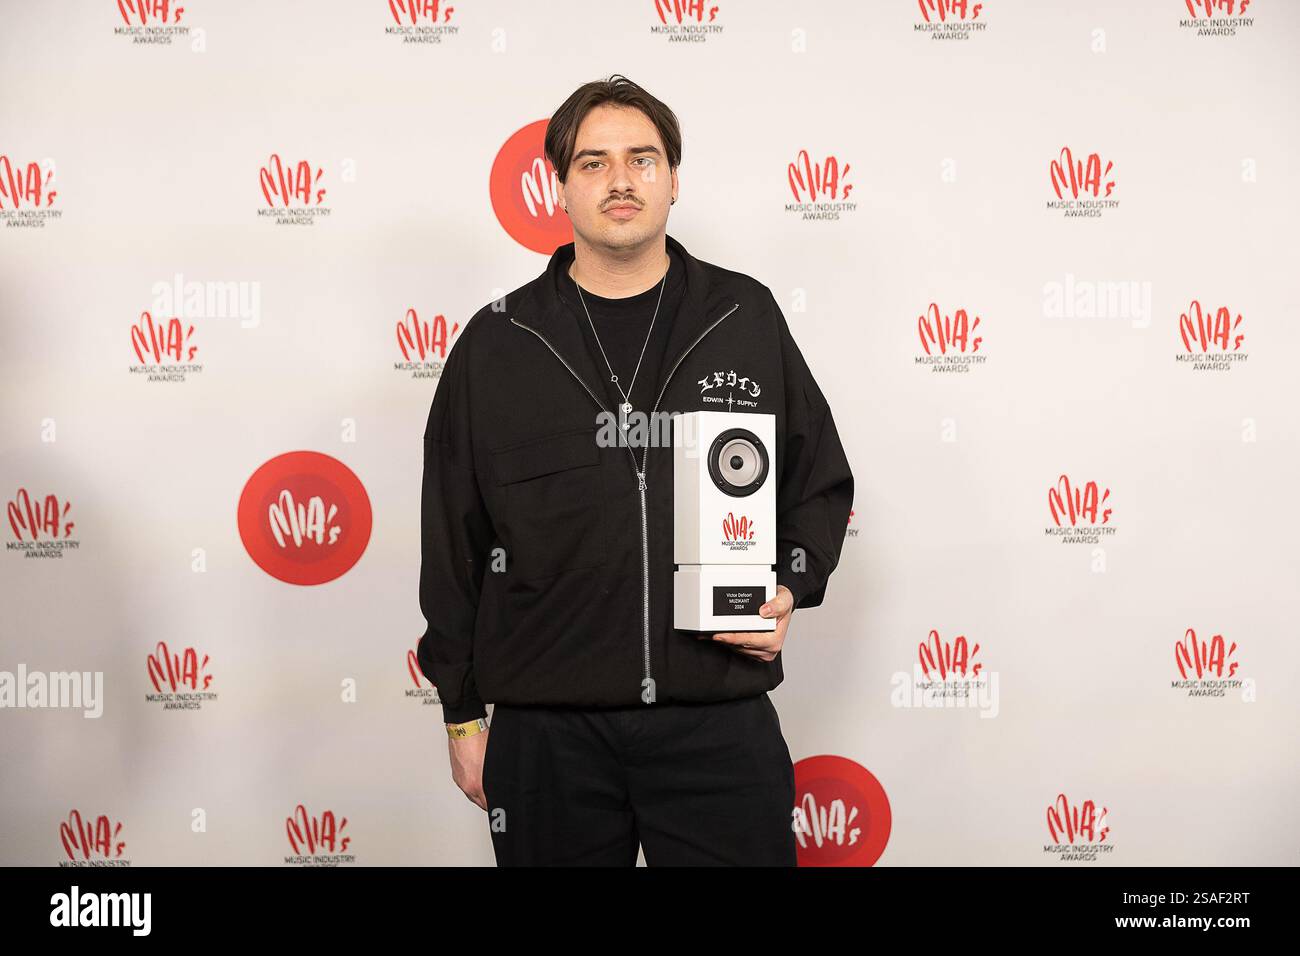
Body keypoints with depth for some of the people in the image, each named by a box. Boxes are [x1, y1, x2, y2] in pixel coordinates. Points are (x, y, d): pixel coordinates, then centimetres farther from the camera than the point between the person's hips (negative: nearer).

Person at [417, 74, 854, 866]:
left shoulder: (748, 318, 5)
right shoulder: (497, 342, 4)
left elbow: (822, 483, 14)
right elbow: (454, 541, 6)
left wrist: (790, 590, -3)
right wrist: (461, 712, 6)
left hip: (722, 725, 0)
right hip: (547, 735, 0)